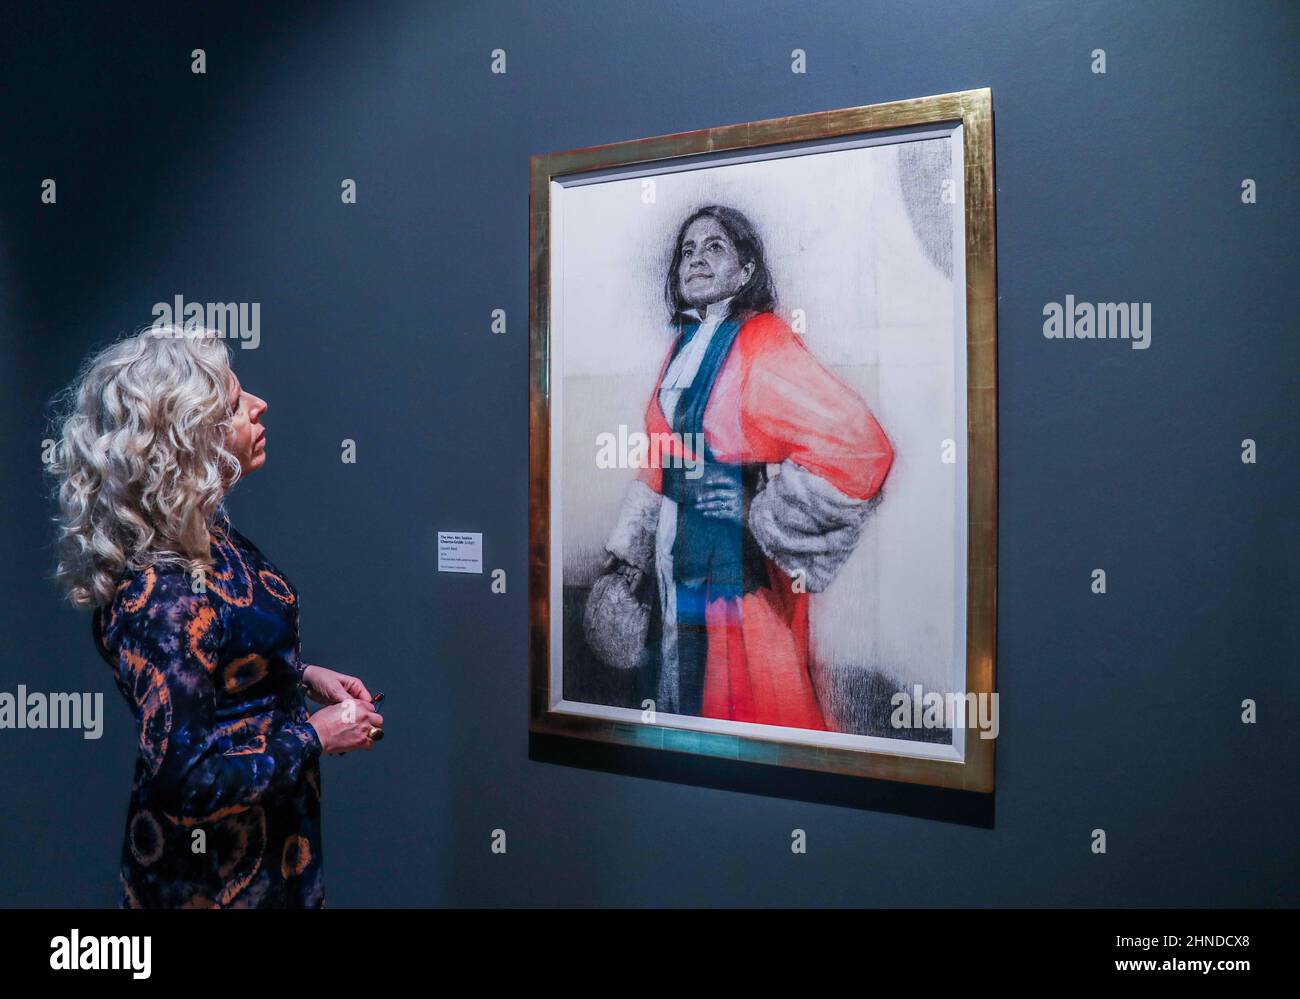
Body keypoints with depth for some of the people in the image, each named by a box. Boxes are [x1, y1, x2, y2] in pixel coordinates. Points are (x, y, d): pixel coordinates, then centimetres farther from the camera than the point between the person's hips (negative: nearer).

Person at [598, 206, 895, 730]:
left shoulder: (764, 343, -15)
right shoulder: (683, 346, 10)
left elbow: (860, 446, -27)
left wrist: (768, 523, -19)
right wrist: (630, 545, 13)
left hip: (737, 561, -7)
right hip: (675, 556, 8)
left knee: (740, 699, 6)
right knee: (676, 691, 20)